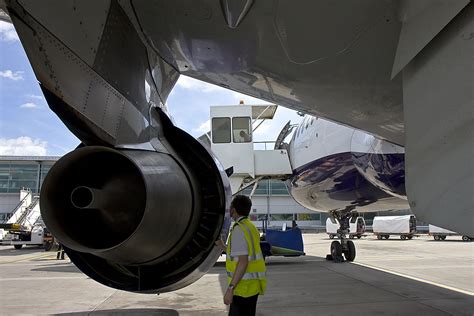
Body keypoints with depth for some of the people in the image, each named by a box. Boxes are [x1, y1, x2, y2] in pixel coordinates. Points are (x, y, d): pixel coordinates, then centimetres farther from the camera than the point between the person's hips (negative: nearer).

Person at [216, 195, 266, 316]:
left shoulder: (238, 230, -17)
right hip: (253, 283, 10)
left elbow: (243, 262, -24)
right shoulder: (250, 227, 12)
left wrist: (230, 288, -25)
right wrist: (222, 245, 30)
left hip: (244, 287, -10)